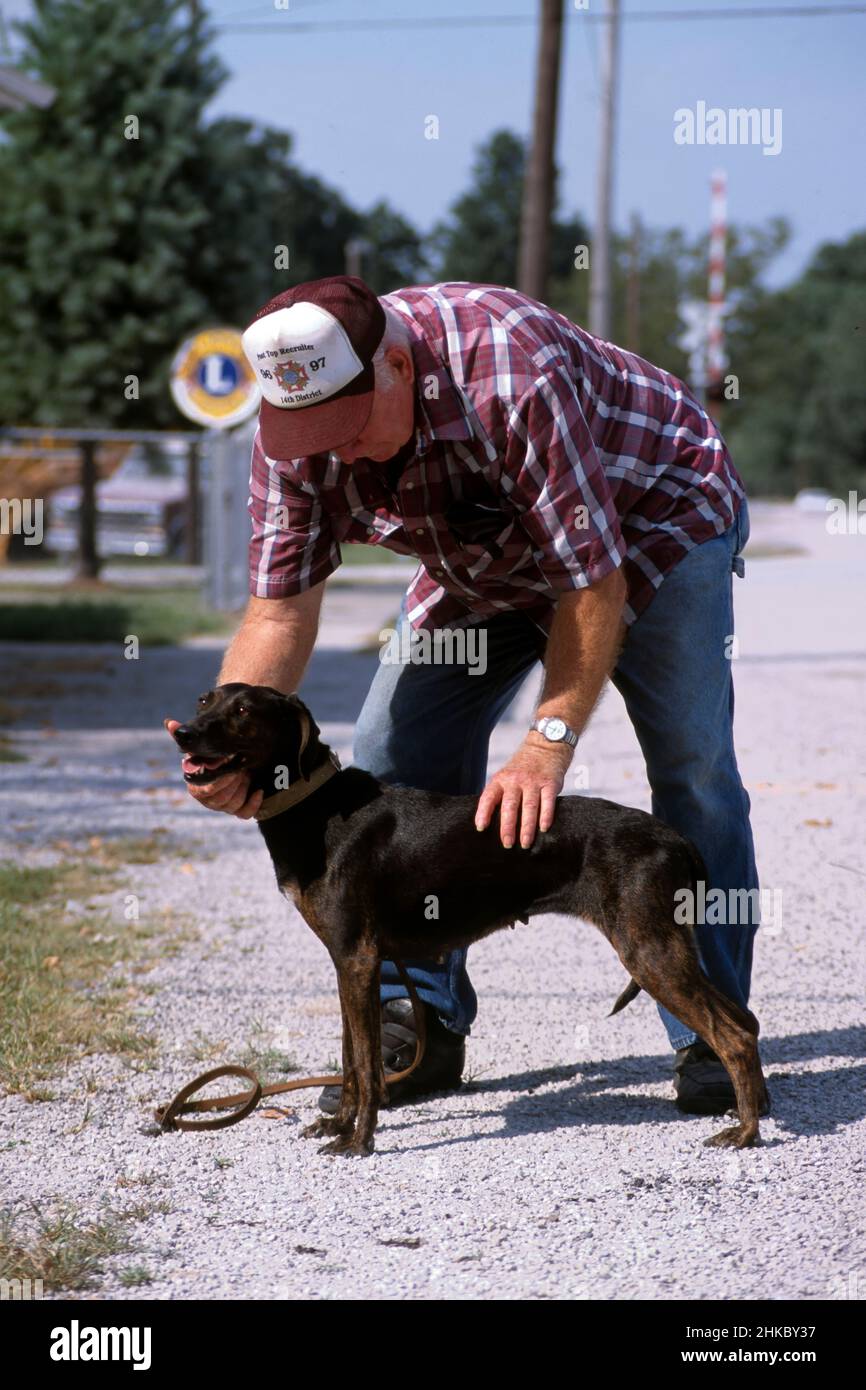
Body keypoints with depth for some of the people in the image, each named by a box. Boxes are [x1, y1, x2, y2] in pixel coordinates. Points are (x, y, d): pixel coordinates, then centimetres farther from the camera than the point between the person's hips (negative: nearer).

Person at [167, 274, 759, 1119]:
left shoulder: (512, 375, -42)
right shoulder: (296, 428, -24)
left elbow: (594, 582, -37)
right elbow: (279, 609, -20)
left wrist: (548, 744, -43)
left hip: (651, 519, -5)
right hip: (485, 564, 5)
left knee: (691, 764, -15)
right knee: (395, 762, -6)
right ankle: (421, 1027, 4)